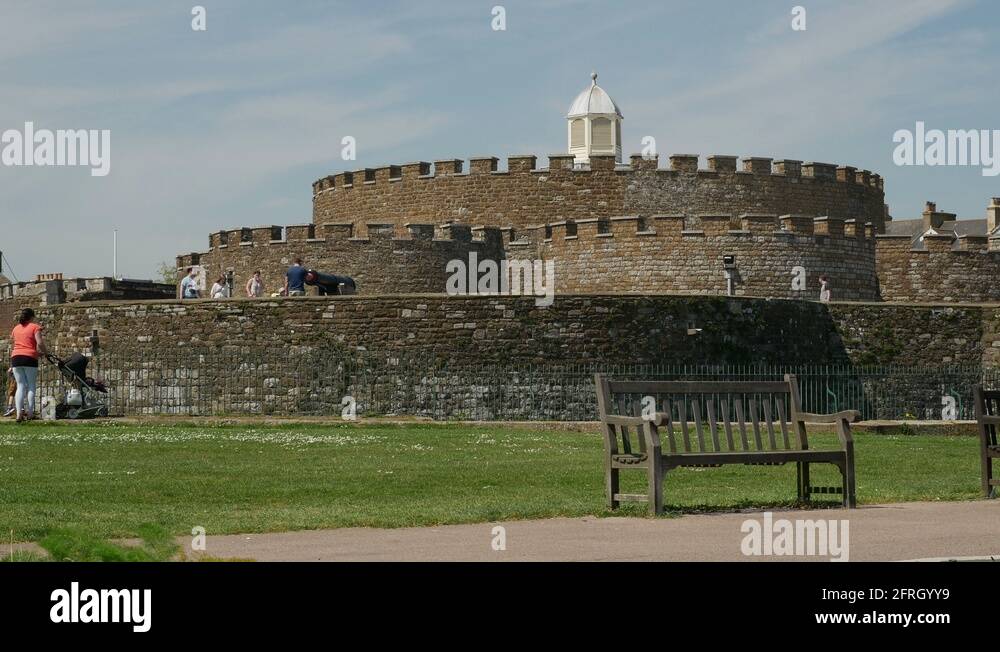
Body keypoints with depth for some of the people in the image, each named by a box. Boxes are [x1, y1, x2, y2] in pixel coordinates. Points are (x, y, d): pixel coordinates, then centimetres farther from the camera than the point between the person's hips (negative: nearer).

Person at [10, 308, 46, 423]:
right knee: (31, 386, 3)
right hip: (30, 357, -4)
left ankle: (19, 414, -6)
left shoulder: (16, 328, 18)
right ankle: (30, 413, -2)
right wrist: (43, 352, 6)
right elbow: (40, 343, -12)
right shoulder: (35, 327, 2)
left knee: (20, 386, 6)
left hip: (16, 358, 4)